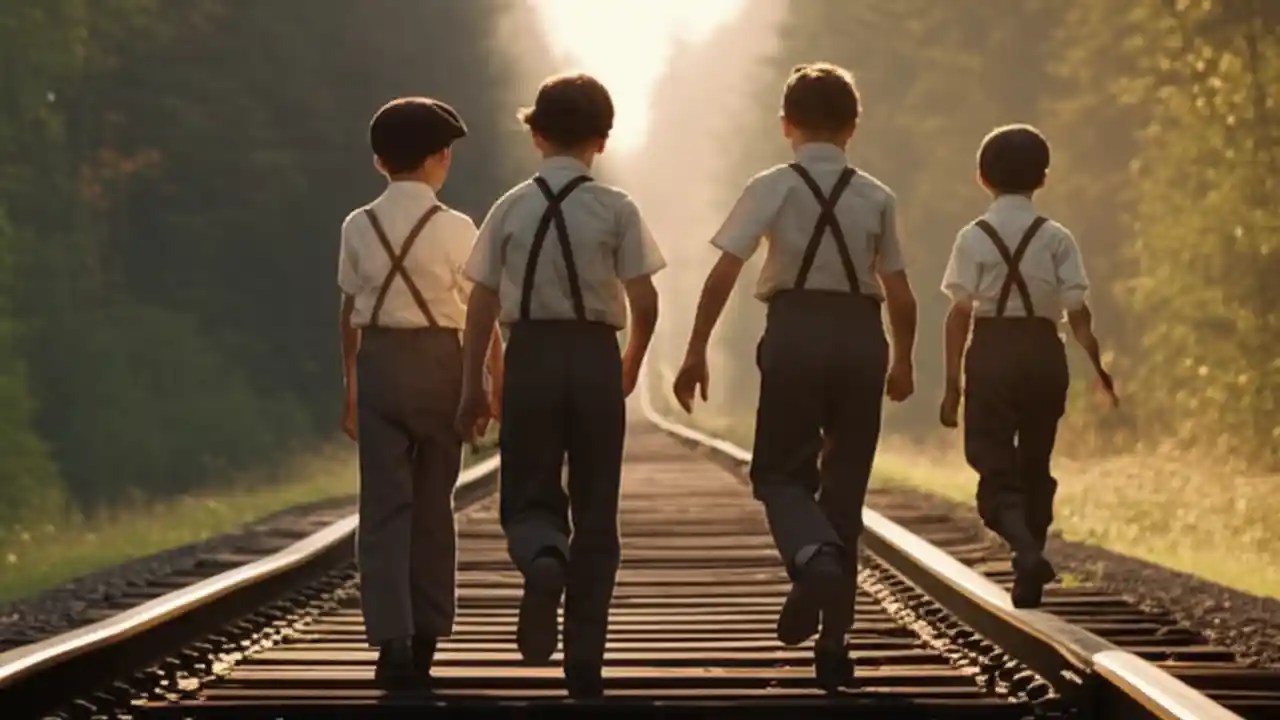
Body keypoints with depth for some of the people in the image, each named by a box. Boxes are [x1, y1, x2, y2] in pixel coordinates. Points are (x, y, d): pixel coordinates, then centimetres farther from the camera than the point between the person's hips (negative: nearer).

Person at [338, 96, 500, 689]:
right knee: (432, 505, 12)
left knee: (384, 506, 2)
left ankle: (392, 640, -11)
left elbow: (349, 313, 7)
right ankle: (425, 636, 18)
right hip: (438, 360, -1)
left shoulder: (359, 227, 2)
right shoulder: (453, 229, -6)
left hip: (377, 362, 1)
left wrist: (350, 389, 15)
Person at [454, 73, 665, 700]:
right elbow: (644, 304, -5)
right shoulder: (615, 209, -2)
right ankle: (584, 661, 8)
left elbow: (481, 305, 1)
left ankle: (542, 560, -27)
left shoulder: (511, 208, 1)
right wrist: (631, 365, 13)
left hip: (529, 354, 0)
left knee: (529, 495, 10)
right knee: (595, 508, 9)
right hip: (594, 354, 0)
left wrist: (472, 385, 8)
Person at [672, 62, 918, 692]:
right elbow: (901, 294, 8)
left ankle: (814, 560, -26)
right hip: (861, 335, 2)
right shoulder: (876, 197, 7)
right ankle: (833, 643, 13)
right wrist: (903, 362, 24)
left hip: (796, 329, -2)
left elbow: (723, 273, -8)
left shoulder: (773, 187, 0)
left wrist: (696, 352, -6)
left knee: (781, 473, 9)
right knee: (845, 483, 11)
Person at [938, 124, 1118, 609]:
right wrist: (1099, 368, 2)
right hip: (1043, 351, 2)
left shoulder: (974, 237, -3)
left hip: (992, 351, -2)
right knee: (1035, 464, 16)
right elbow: (1078, 312, -4)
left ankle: (1027, 550, -26)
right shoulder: (1056, 238, 1)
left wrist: (952, 382, -5)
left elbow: (960, 312, -7)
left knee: (995, 467, 0)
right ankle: (1029, 577, 20)